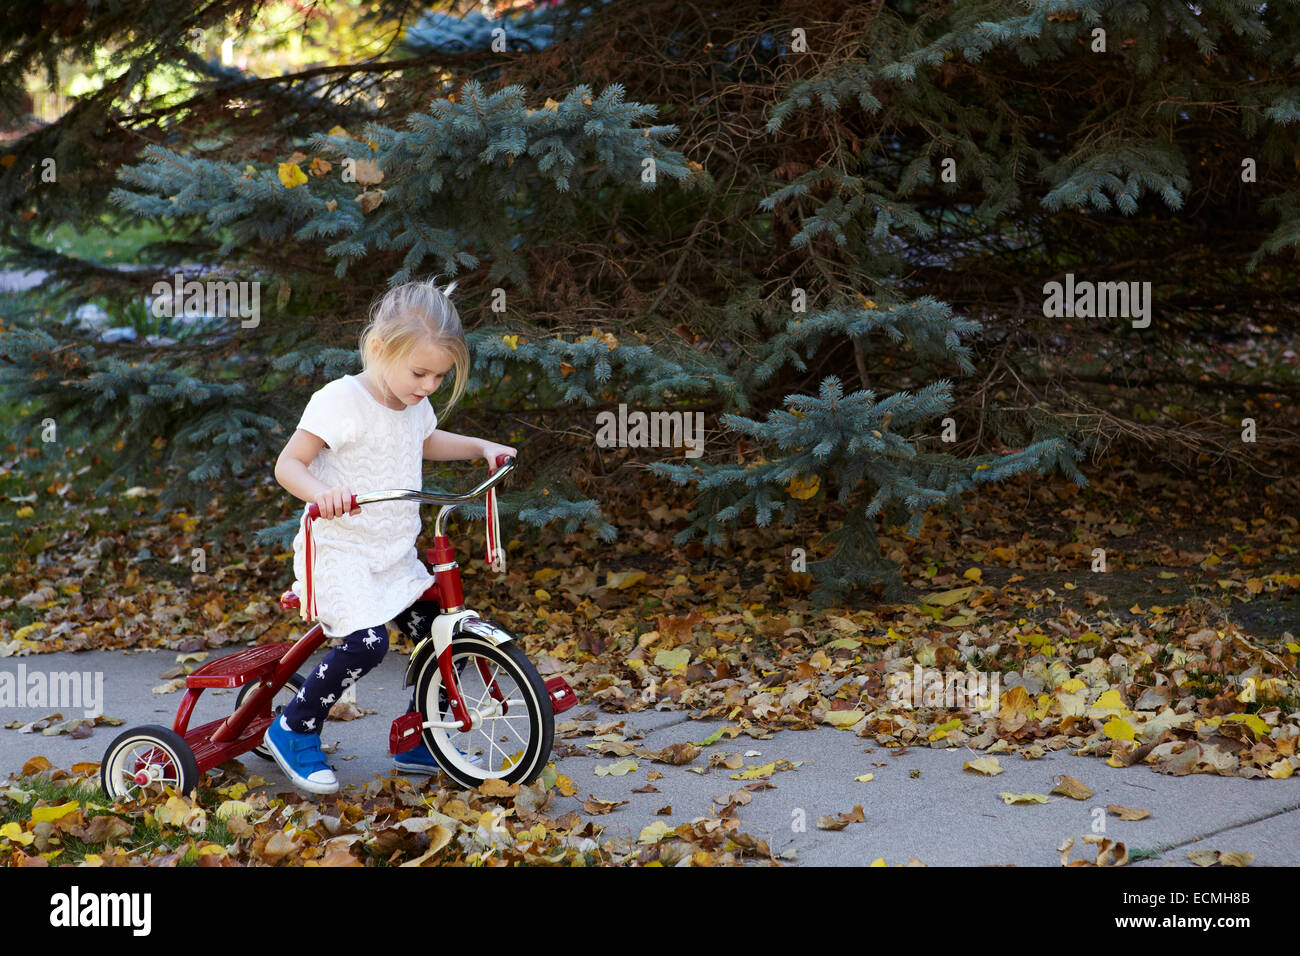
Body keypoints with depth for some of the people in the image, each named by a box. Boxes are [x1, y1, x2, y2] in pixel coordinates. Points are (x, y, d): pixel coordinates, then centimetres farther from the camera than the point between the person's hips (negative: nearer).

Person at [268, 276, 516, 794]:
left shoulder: (414, 406, 8)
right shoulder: (341, 401, -17)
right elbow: (288, 464, -18)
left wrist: (482, 447, 19)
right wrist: (321, 492, -39)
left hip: (395, 557, 8)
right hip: (339, 554, -8)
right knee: (367, 643, -25)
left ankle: (416, 743, 19)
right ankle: (294, 730, -5)